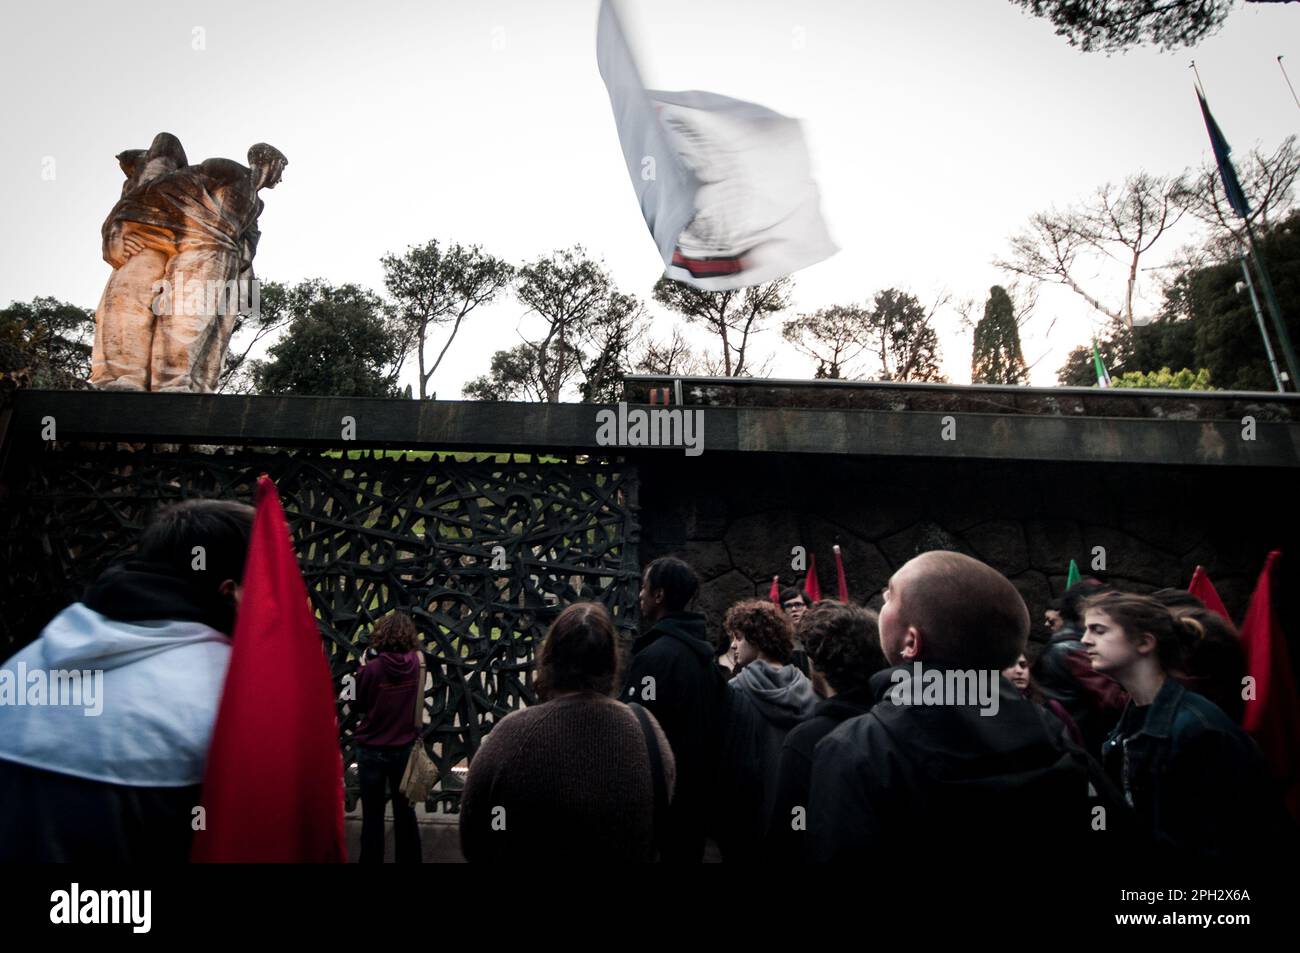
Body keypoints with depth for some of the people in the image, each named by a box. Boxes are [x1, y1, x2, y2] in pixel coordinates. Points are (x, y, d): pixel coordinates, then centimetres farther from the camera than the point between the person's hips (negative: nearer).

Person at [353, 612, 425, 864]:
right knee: (405, 813, 16)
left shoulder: (372, 668, -17)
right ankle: (409, 859, 25)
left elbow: (360, 706, -1)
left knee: (372, 816, 12)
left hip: (372, 749, -2)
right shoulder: (416, 663, -9)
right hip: (405, 747, 2)